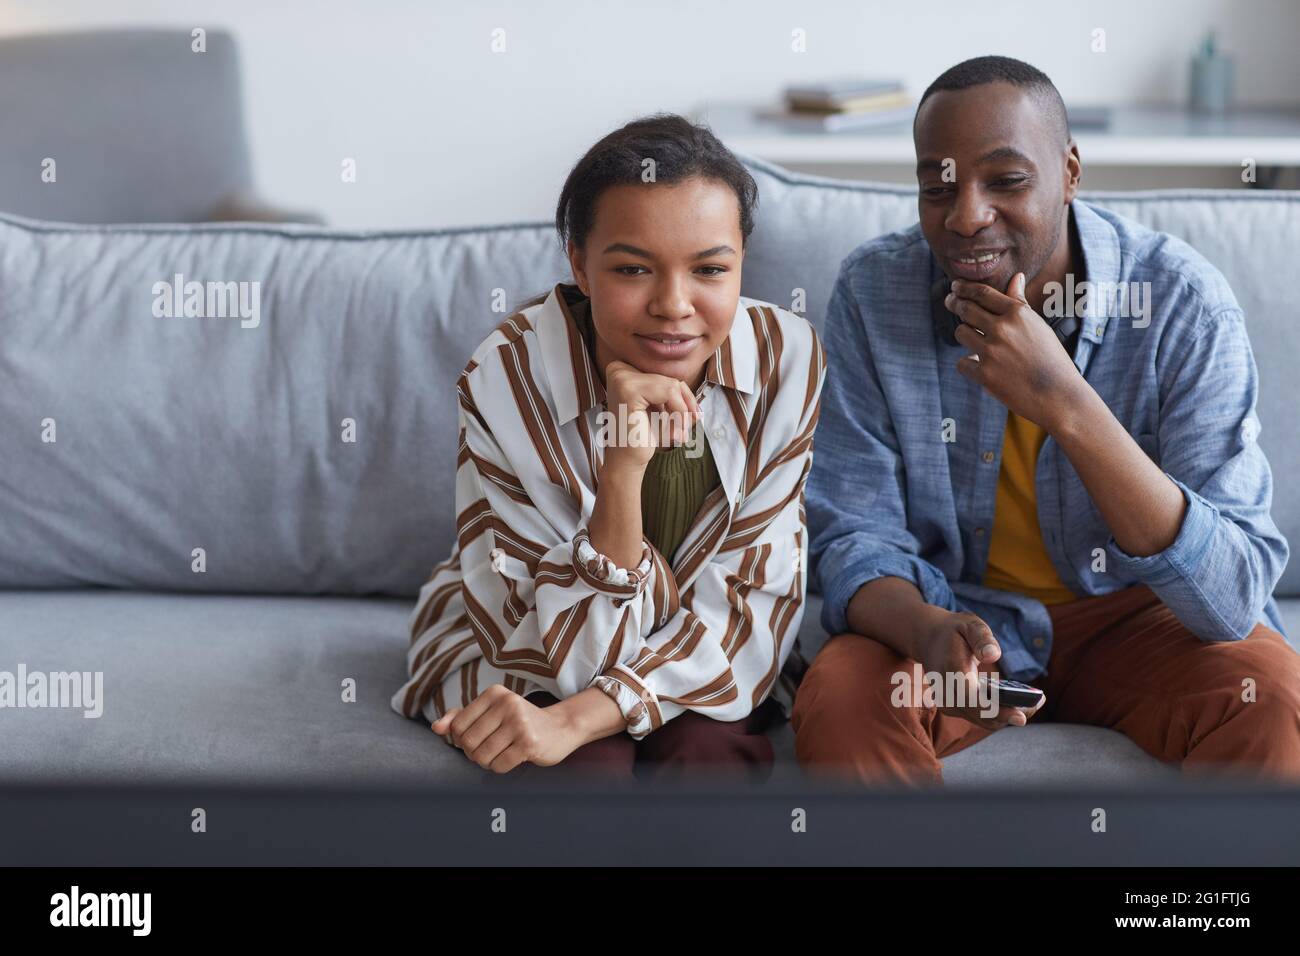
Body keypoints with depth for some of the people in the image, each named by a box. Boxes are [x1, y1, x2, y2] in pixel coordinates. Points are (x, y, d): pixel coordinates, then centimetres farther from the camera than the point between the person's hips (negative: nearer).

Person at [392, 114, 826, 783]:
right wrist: (624, 463, -39)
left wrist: (581, 717, -30)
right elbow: (580, 649, -23)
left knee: (707, 753, -29)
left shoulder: (788, 359, -18)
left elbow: (751, 602, -16)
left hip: (695, 669, 2)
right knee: (589, 768, -31)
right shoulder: (505, 382, -23)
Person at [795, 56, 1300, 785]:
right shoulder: (873, 292, -13)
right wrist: (928, 630, -37)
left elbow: (1236, 597, -27)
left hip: (1131, 613, 0)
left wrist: (1067, 405, -39)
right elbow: (854, 540, -12)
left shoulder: (1184, 301, -19)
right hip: (947, 616, 1)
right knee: (836, 700, -30)